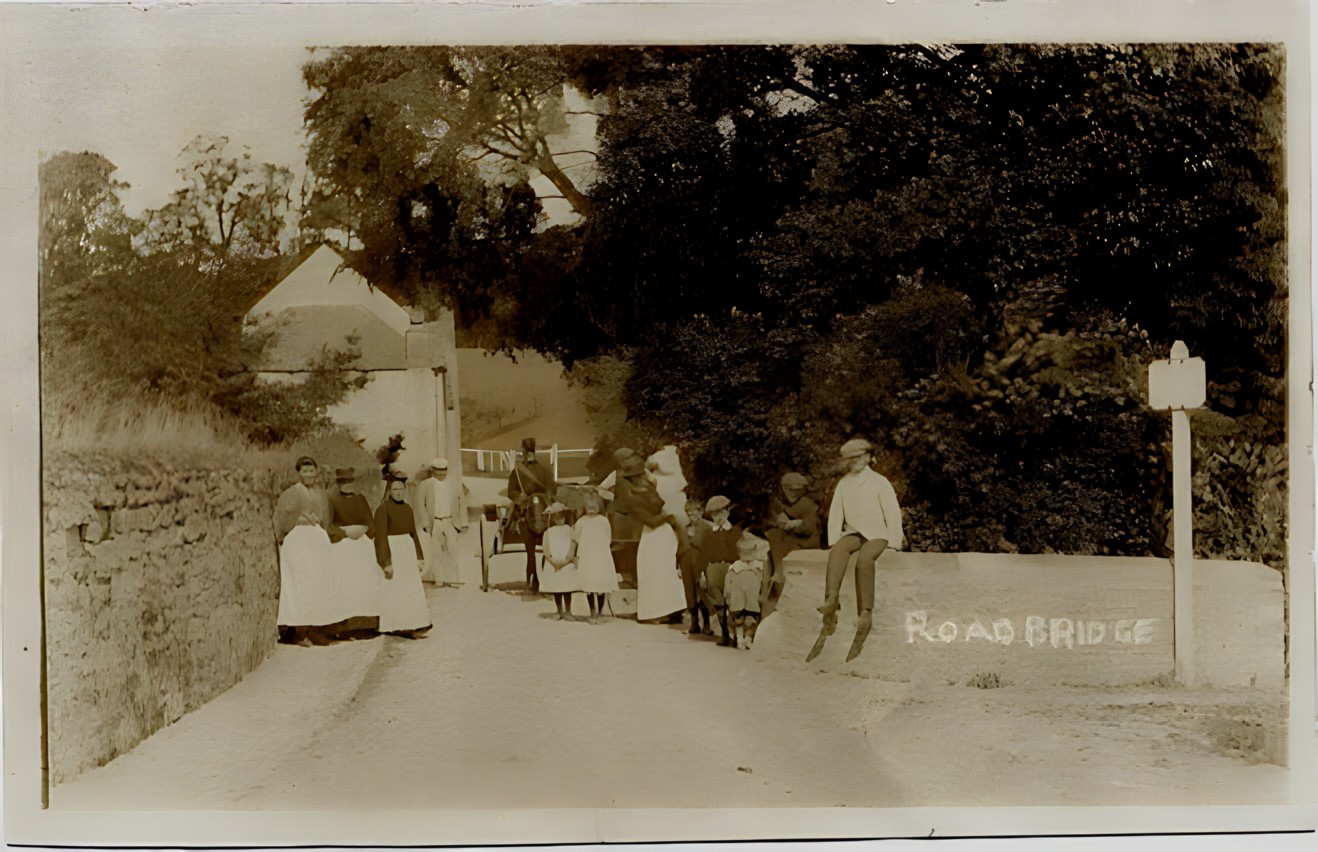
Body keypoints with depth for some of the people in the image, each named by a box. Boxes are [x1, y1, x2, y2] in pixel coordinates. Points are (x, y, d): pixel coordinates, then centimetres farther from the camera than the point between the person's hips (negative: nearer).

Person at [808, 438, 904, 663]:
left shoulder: (879, 482, -2)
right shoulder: (843, 483, 10)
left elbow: (893, 513, -4)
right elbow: (835, 514, 5)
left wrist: (894, 544, -9)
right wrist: (834, 541, -6)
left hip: (877, 535, -3)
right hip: (853, 533, 4)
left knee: (864, 558, -36)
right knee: (838, 550, -32)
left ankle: (866, 613, -36)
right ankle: (831, 601, -48)